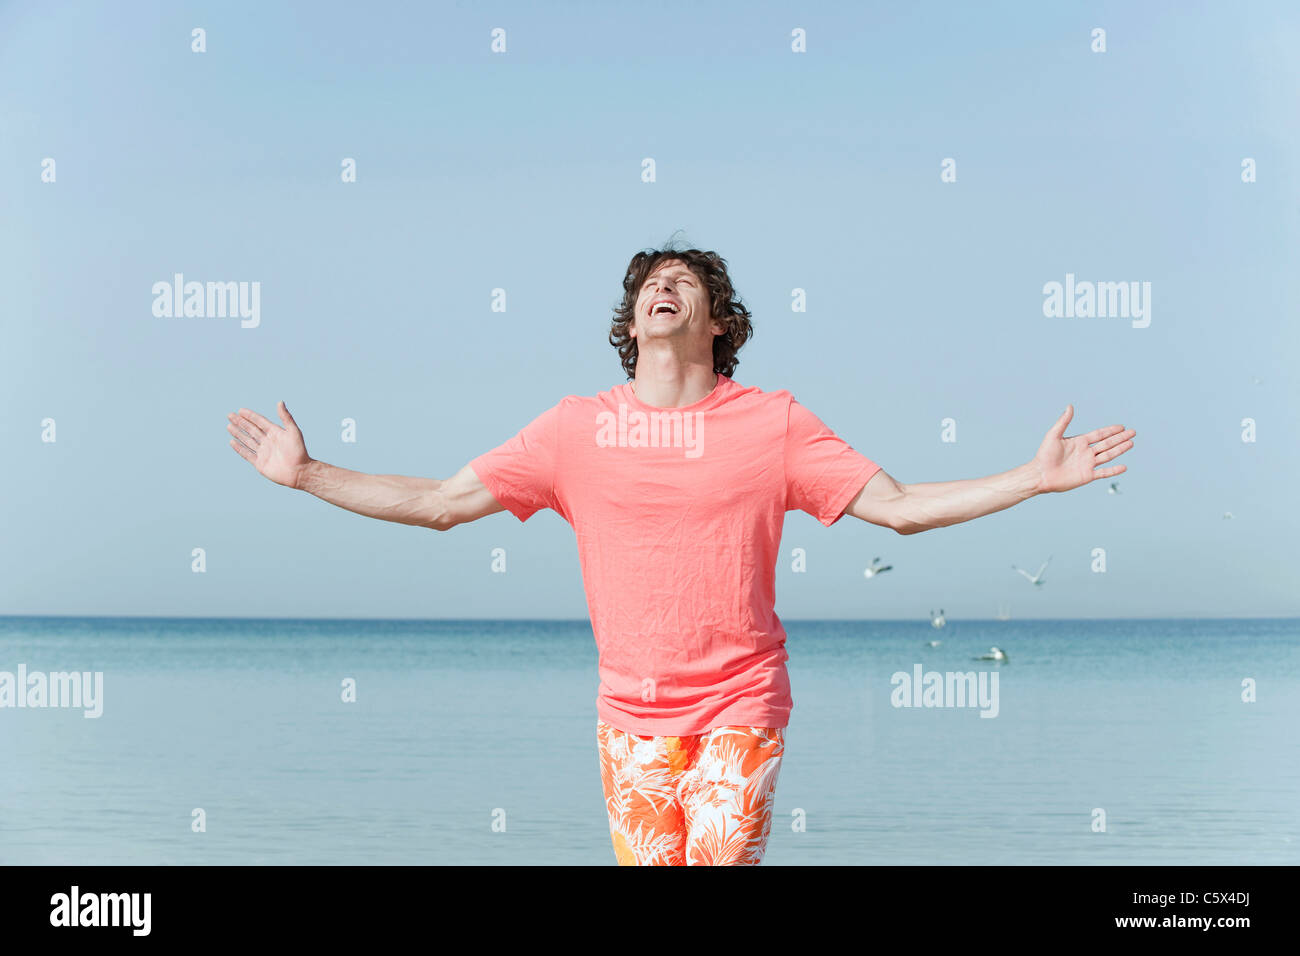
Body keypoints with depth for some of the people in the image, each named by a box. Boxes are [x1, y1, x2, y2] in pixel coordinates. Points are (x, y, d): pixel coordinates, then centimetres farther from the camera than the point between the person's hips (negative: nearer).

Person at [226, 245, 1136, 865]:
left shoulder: (773, 423, -1)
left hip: (742, 703, -2)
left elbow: (899, 505, -1)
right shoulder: (577, 428, 2)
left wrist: (1035, 477, -10)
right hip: (632, 710, 2)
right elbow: (442, 502, 3)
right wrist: (307, 474, -3)